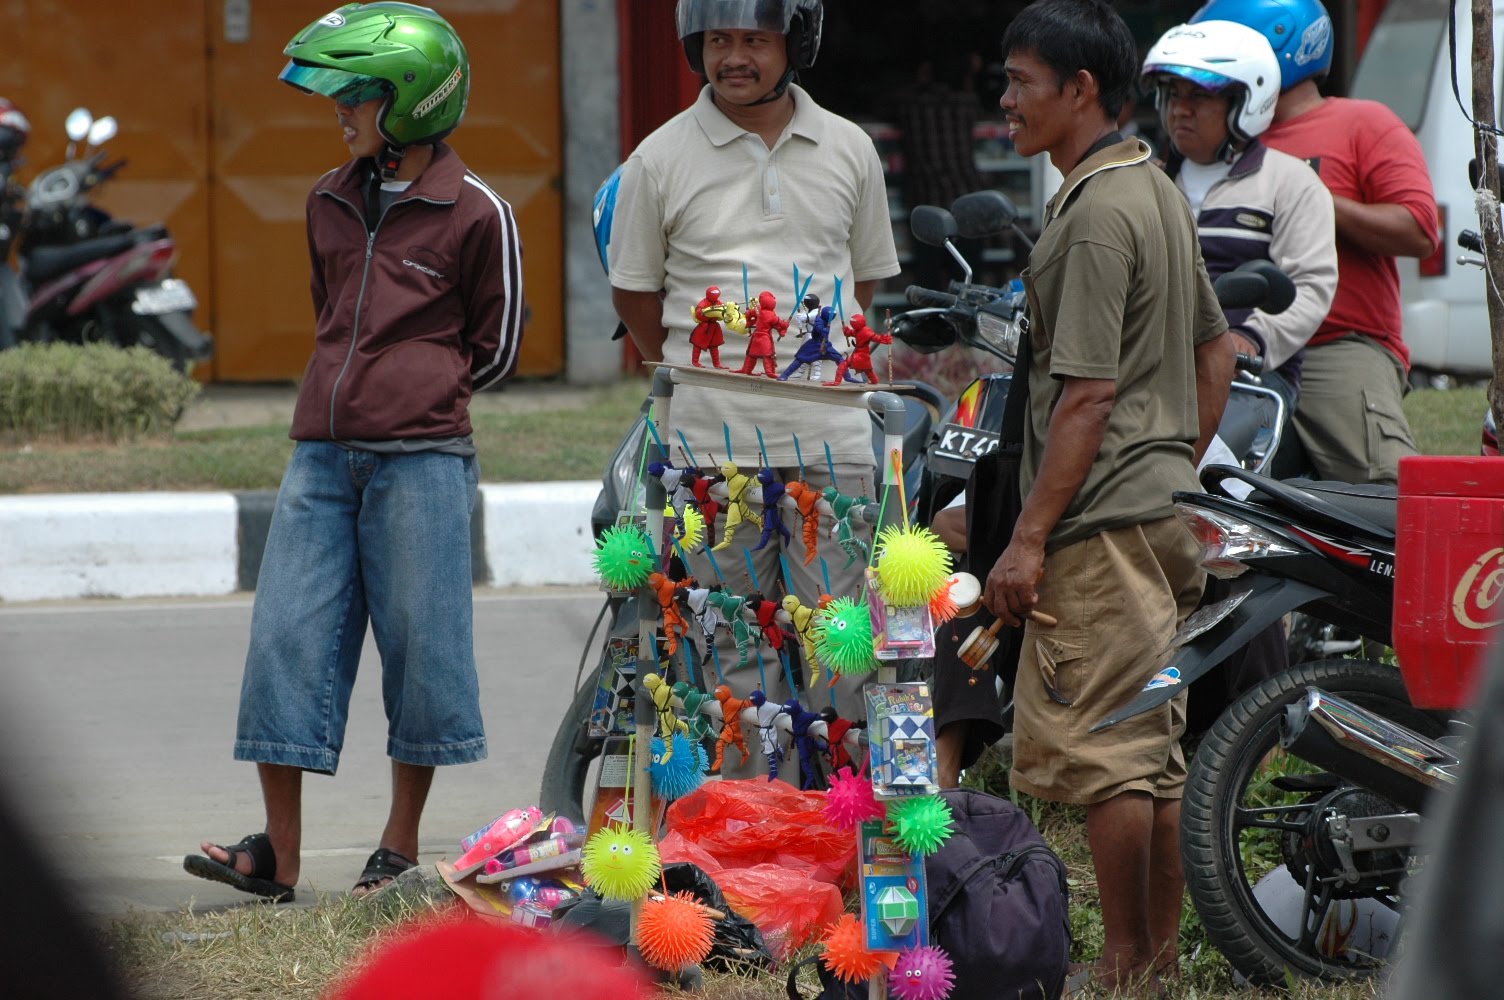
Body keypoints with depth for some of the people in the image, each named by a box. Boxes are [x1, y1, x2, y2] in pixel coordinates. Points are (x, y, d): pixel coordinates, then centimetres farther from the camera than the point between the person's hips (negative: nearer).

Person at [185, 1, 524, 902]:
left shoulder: (475, 213, -2)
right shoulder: (333, 203, 15)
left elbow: (496, 348, 6)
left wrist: (419, 388, 7)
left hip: (422, 456, -5)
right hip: (324, 449, 5)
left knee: (420, 640, 1)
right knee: (290, 631, -1)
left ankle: (402, 846, 12)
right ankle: (279, 853, 3)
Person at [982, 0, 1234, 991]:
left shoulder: (1096, 214, -15)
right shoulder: (1160, 193, 15)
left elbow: (1087, 396, -19)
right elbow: (1216, 351, 22)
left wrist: (1030, 537, -18)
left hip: (1104, 517, -10)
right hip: (1169, 507, 10)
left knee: (1101, 752, -6)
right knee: (1157, 746, 12)